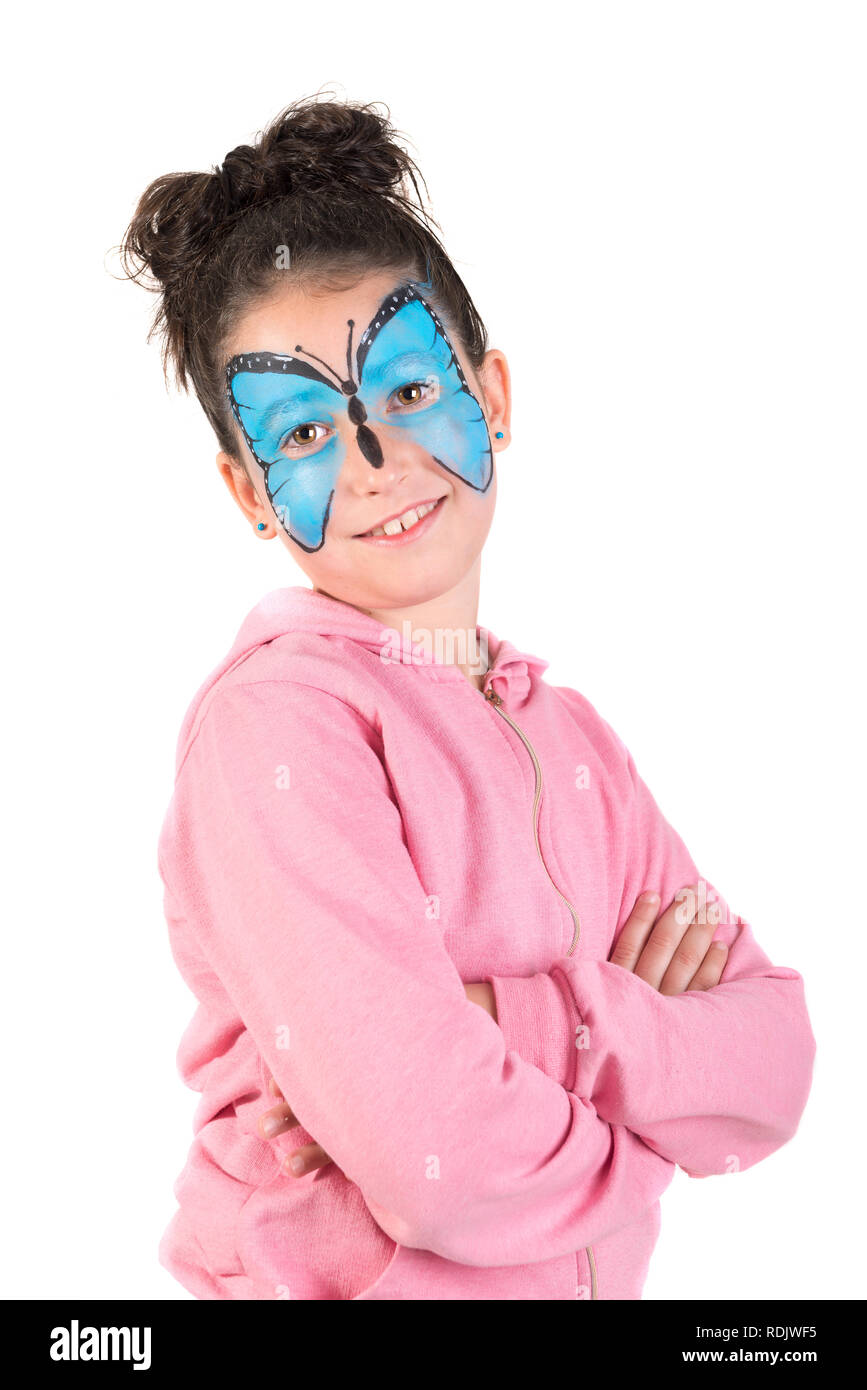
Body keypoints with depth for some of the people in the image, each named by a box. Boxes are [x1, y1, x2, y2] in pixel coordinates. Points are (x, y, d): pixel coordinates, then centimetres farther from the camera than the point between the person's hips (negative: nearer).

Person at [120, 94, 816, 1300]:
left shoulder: (573, 737, 0)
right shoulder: (276, 718, -20)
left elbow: (775, 1066, -8)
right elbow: (442, 1169, -28)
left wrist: (519, 1024, -23)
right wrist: (641, 1041, -10)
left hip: (590, 1270, 6)